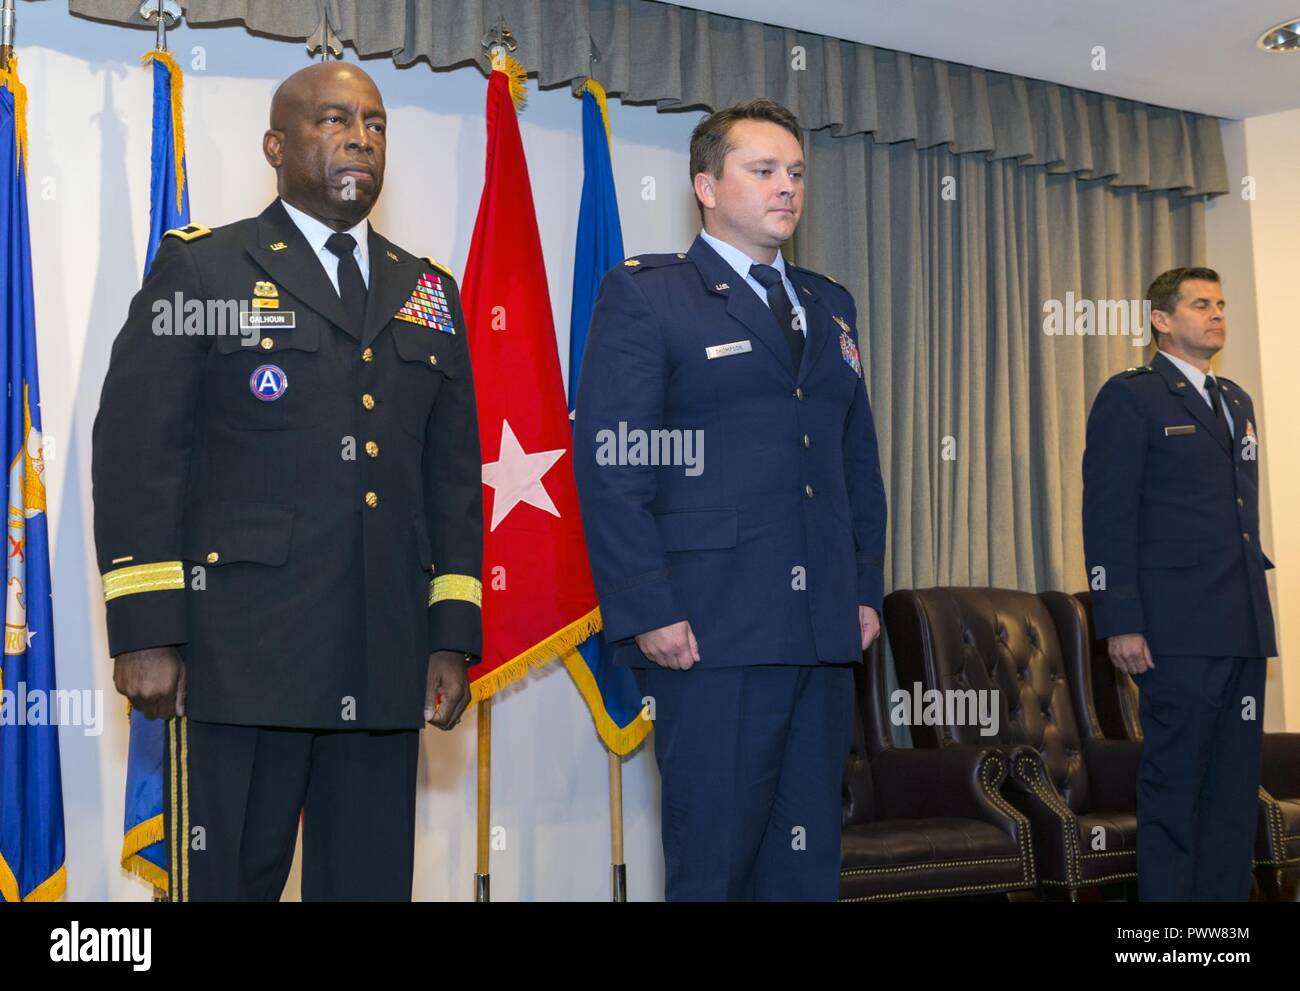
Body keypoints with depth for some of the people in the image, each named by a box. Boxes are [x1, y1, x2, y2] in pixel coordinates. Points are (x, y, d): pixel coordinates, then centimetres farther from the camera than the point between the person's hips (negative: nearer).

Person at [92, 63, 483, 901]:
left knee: (372, 882, 8)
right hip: (240, 656, -4)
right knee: (226, 880, 0)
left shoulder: (429, 295, 17)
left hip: (386, 666, 4)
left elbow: (455, 475, 15)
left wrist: (454, 639, 8)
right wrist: (144, 633, -9)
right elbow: (137, 453, -2)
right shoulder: (200, 271, 5)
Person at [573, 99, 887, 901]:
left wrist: (866, 588, 11)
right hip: (711, 633, -6)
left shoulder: (830, 306, 20)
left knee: (807, 863, 10)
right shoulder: (645, 295, 0)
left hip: (825, 634, 6)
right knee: (712, 861, -1)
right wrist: (648, 612, -15)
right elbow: (609, 463, -8)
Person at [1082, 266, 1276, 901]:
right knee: (1174, 784, -3)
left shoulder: (1237, 402, 20)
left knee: (1236, 788, 9)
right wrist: (1120, 623, -15)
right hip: (1179, 629, -7)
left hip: (1244, 628, 7)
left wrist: (1257, 604, 12)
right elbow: (1107, 516, -8)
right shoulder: (1130, 396, -2)